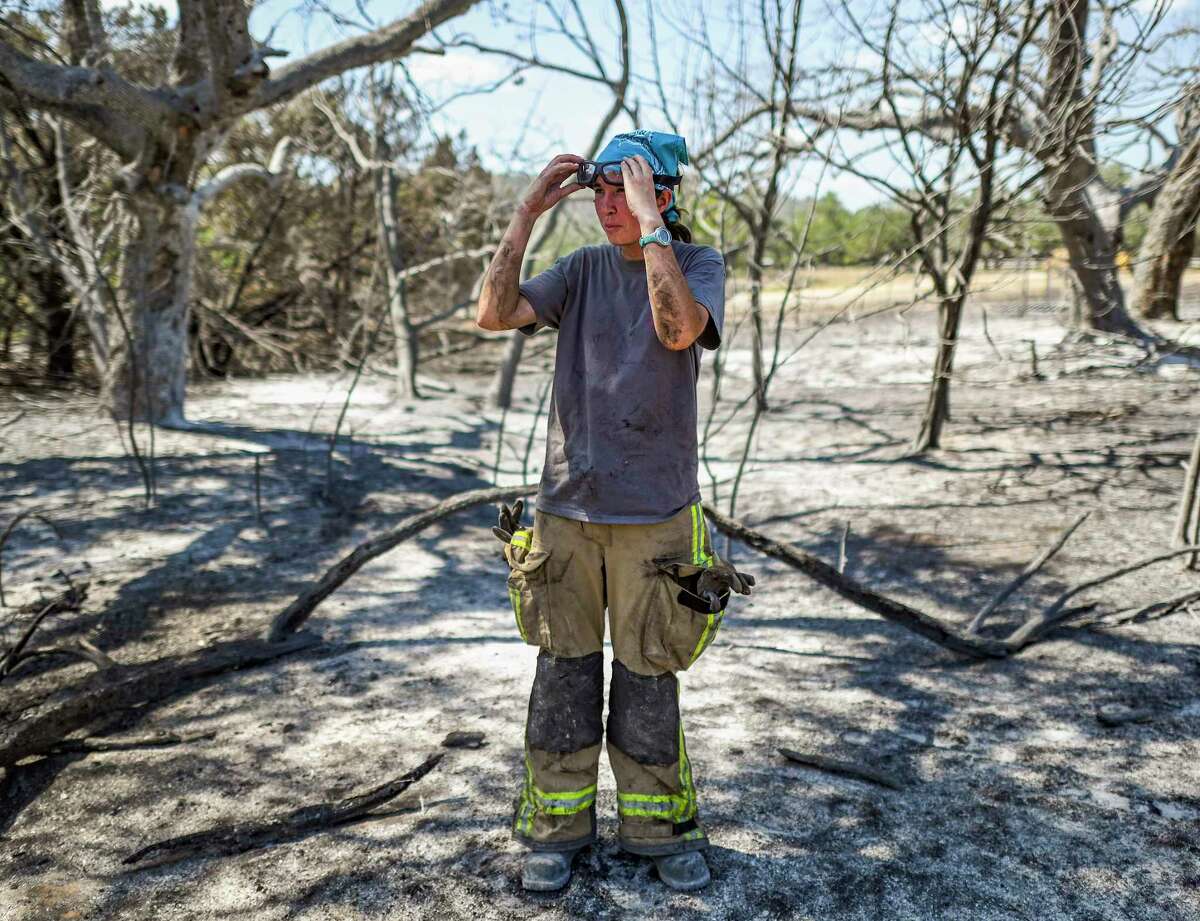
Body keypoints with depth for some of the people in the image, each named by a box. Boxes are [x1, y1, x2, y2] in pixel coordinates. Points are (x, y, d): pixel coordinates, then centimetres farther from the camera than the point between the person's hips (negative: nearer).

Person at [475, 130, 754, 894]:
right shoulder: (583, 270, 8)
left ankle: (658, 824, 26)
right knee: (563, 676, 10)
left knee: (648, 681, 7)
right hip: (566, 508, 3)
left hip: (654, 515, -2)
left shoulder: (700, 265, 0)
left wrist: (651, 224, -18)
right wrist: (528, 213, -6)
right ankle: (557, 824, 25)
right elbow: (494, 314, -4)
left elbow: (679, 329, -22)